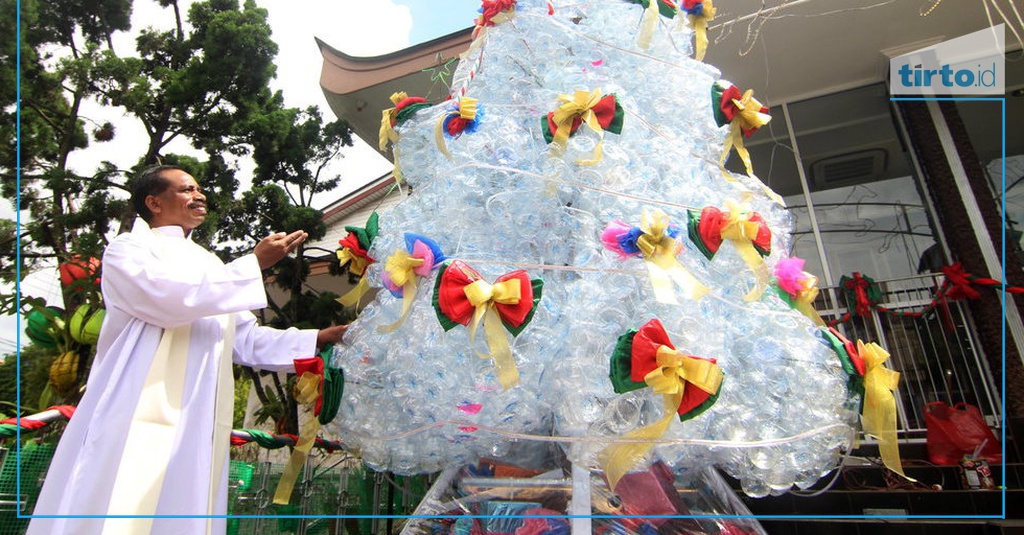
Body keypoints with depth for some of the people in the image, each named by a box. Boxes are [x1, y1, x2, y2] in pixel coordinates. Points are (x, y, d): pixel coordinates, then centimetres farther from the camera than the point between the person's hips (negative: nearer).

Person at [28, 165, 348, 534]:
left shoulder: (210, 267, 19)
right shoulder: (127, 249, 3)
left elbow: (247, 340, 12)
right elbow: (170, 297, -19)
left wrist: (318, 339, 0)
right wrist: (255, 263, -14)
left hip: (196, 427, 5)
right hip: (134, 418, -5)